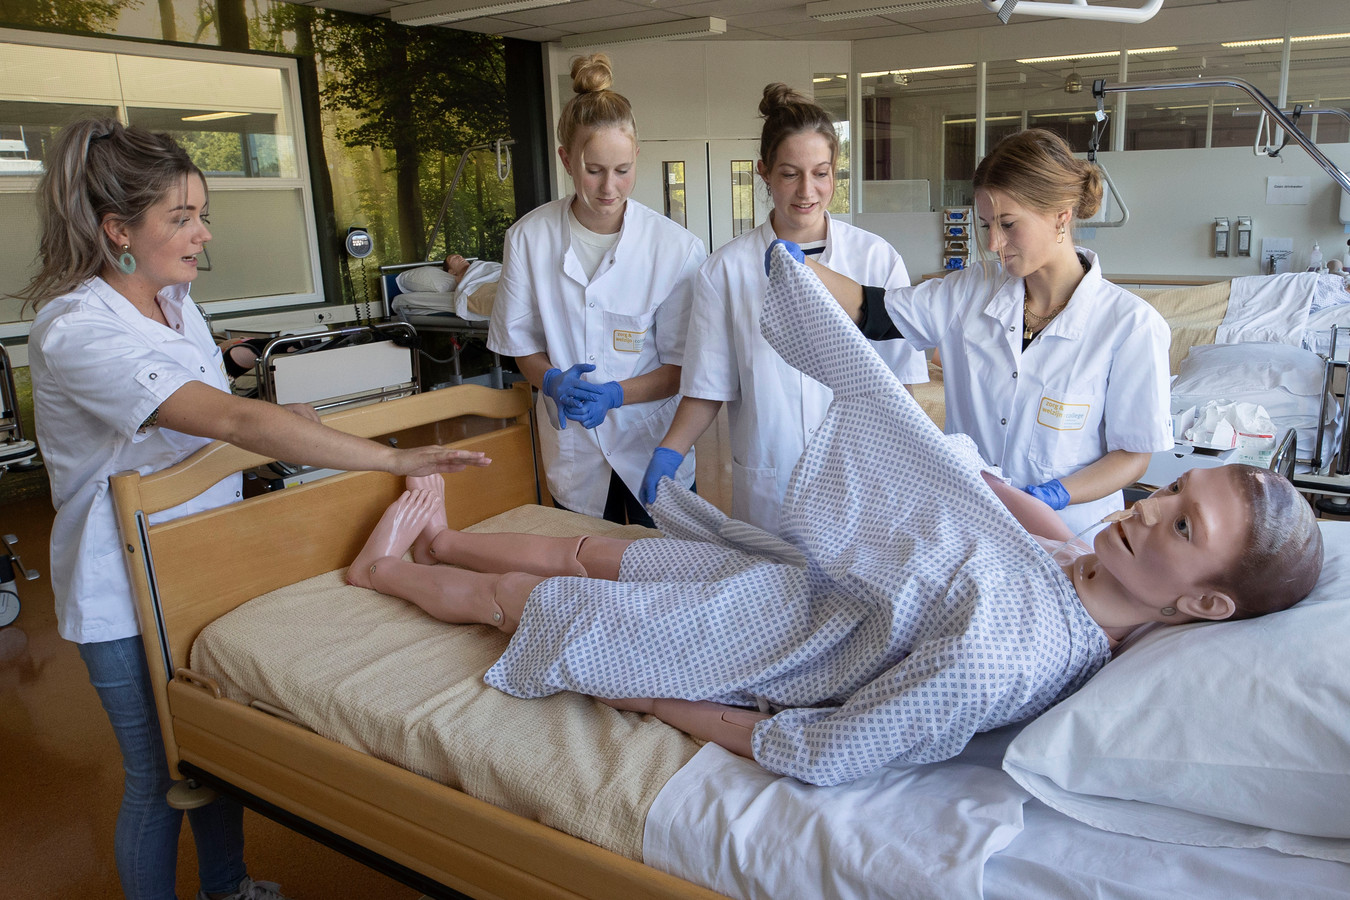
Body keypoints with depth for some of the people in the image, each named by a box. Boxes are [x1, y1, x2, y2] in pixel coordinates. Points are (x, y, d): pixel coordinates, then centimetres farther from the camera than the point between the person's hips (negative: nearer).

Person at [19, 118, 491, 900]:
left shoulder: (173, 300, 4)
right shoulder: (76, 332, -25)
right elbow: (231, 421, -36)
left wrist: (279, 425, 1)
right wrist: (394, 459, -38)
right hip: (128, 591, -7)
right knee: (159, 772, 8)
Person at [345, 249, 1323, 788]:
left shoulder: (990, 660, -37)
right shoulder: (1073, 565, -12)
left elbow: (818, 756, -30)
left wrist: (657, 703, -19)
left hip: (761, 647, -7)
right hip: (799, 585, 7)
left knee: (511, 595, 11)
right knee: (581, 550, 21)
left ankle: (388, 567, 42)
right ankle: (438, 538, 47)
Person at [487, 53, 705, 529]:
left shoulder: (677, 248, -12)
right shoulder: (529, 237, -6)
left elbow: (683, 365, -8)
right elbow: (519, 338, 4)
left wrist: (615, 394, -23)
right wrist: (553, 382, -16)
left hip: (653, 447, -1)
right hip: (574, 452, 1)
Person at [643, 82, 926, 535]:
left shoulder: (878, 259, 1)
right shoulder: (726, 269, 0)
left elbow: (901, 380, 3)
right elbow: (708, 388, 2)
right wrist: (669, 452, -11)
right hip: (767, 492, 0)